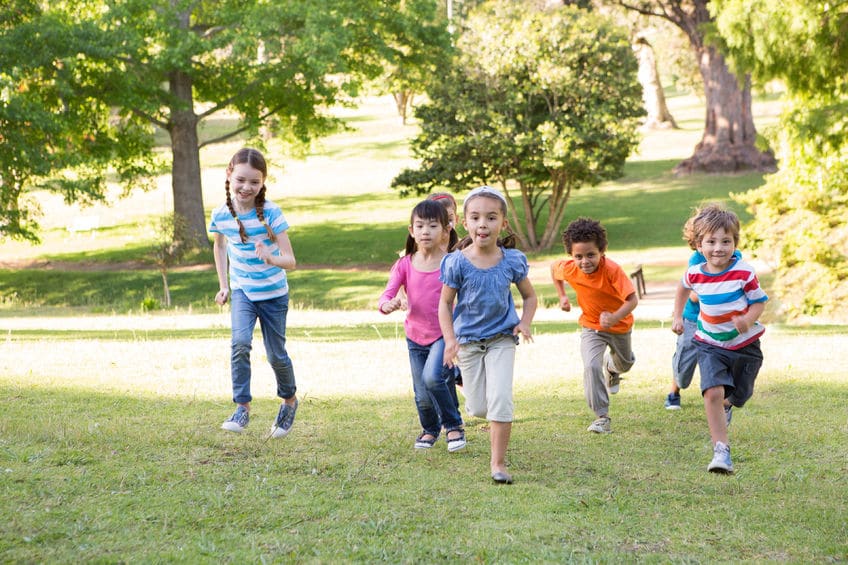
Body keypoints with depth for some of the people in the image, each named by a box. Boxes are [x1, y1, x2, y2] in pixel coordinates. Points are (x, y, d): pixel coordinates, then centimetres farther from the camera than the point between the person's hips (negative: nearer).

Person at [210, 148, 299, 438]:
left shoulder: (271, 213, -21)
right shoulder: (221, 215, -11)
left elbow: (290, 261, -23)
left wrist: (271, 258, -44)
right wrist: (223, 285, 10)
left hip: (273, 293, -2)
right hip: (242, 291, 2)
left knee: (276, 355, 8)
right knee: (240, 343, -22)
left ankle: (289, 400, 36)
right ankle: (242, 406, -13)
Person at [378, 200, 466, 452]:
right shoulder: (404, 265, -3)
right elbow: (385, 297, -10)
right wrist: (389, 305, -34)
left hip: (444, 334, -3)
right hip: (416, 337, 3)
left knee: (432, 377, -27)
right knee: (422, 396, 8)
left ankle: (453, 426, -6)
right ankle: (430, 429, 40)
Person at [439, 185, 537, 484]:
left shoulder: (512, 260, -9)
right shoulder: (457, 263, -13)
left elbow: (529, 295, 7)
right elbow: (445, 303, -5)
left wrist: (524, 323, -11)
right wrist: (450, 340, -16)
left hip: (501, 339, 0)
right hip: (468, 340, 0)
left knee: (500, 400, -13)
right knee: (477, 408, 6)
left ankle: (498, 462, -2)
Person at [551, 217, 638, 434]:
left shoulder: (612, 270, -35)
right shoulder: (569, 269, -23)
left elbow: (632, 299, -36)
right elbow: (553, 267, 2)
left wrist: (614, 318, -51)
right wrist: (562, 296, 0)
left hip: (619, 325, 0)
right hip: (591, 326, 1)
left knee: (624, 364, 25)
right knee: (591, 366, -22)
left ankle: (612, 367, 63)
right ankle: (602, 416, -15)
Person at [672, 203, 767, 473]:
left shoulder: (744, 273, -18)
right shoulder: (695, 274, -9)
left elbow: (759, 301, -8)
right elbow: (683, 288, 16)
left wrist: (749, 320, -27)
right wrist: (677, 316, 11)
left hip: (745, 344, 0)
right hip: (711, 345, 0)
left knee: (738, 395, 18)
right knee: (713, 392, -23)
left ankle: (726, 405, 57)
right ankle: (721, 450, -22)